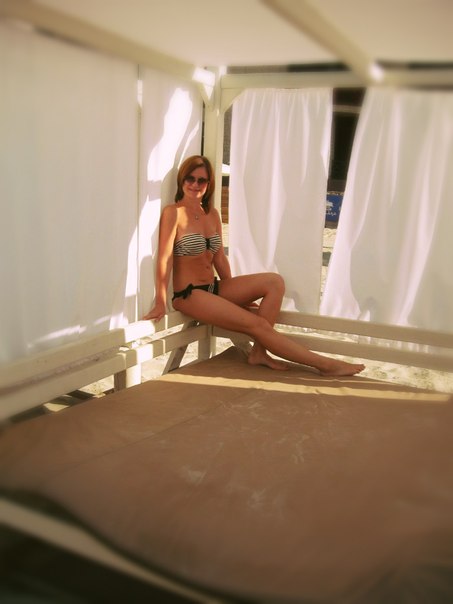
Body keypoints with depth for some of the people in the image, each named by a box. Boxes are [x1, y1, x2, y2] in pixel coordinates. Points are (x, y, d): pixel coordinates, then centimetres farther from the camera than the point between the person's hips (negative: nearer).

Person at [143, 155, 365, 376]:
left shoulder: (212, 214, 10)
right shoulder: (173, 212, -11)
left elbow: (219, 257, 14)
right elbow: (165, 258, -16)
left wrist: (236, 294, 16)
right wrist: (160, 303, -18)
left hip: (215, 287, 8)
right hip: (189, 294, -8)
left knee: (274, 282, -12)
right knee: (258, 325, -17)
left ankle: (259, 351, -14)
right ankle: (324, 364, -10)